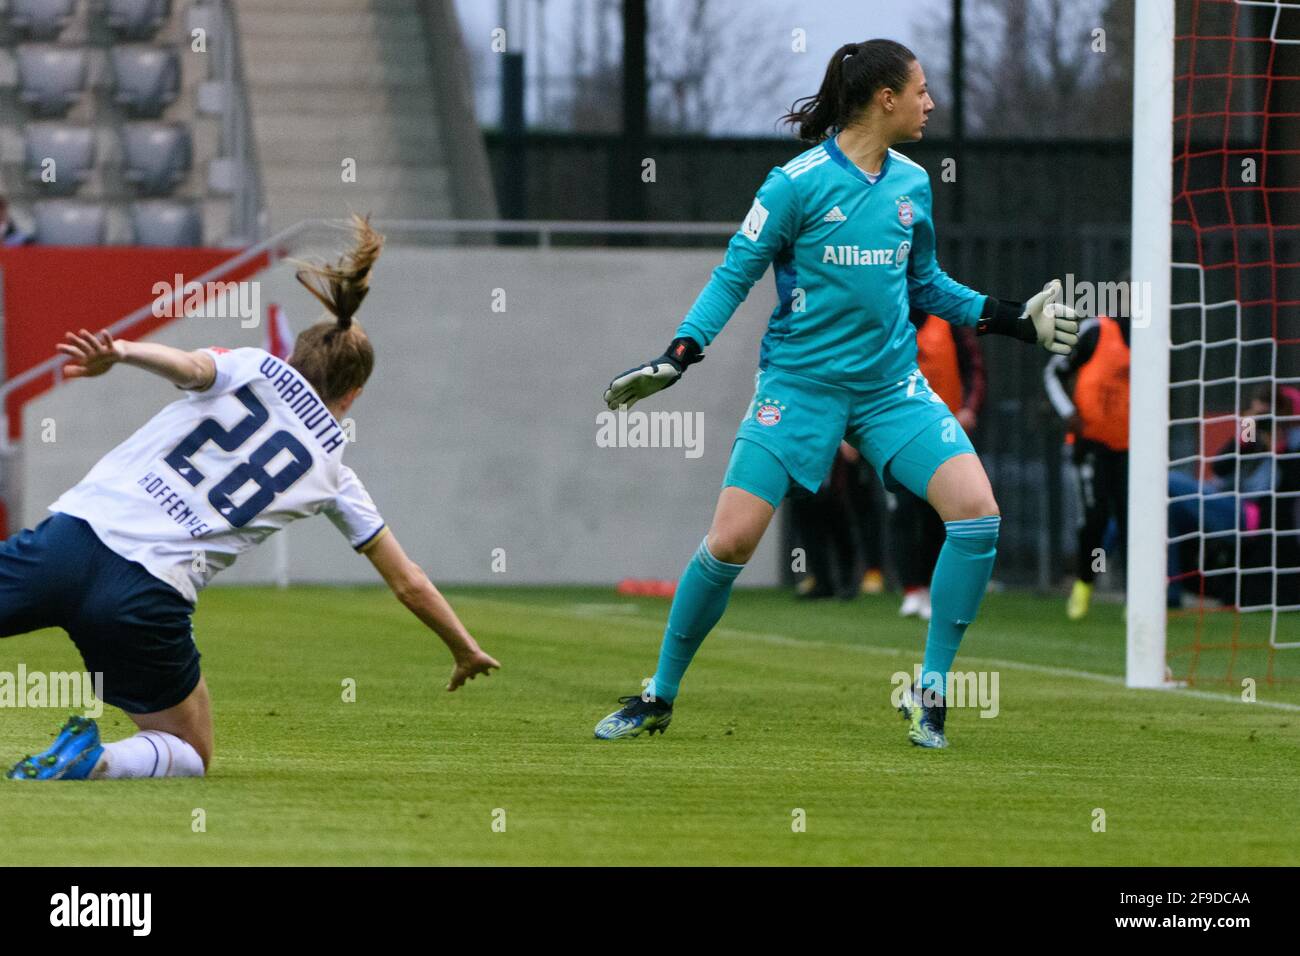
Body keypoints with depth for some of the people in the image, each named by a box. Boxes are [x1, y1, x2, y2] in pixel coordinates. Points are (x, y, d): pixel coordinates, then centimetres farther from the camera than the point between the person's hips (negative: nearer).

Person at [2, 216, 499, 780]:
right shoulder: (332, 475, 18)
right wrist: (465, 652, 40)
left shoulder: (254, 368, 15)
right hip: (149, 598, 0)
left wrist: (118, 352, -27)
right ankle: (95, 761, -13)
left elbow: (191, 366, -10)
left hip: (73, 537, 0)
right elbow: (408, 584, 26)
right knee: (191, 758, 18)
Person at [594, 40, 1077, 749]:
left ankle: (929, 693, -3)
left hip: (891, 385, 4)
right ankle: (659, 697, 10)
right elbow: (734, 276, -4)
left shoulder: (912, 185, 8)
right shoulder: (799, 182, -9)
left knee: (977, 512, -15)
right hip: (800, 384, -4)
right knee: (730, 541, -11)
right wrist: (675, 357, -14)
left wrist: (1015, 319, 17)